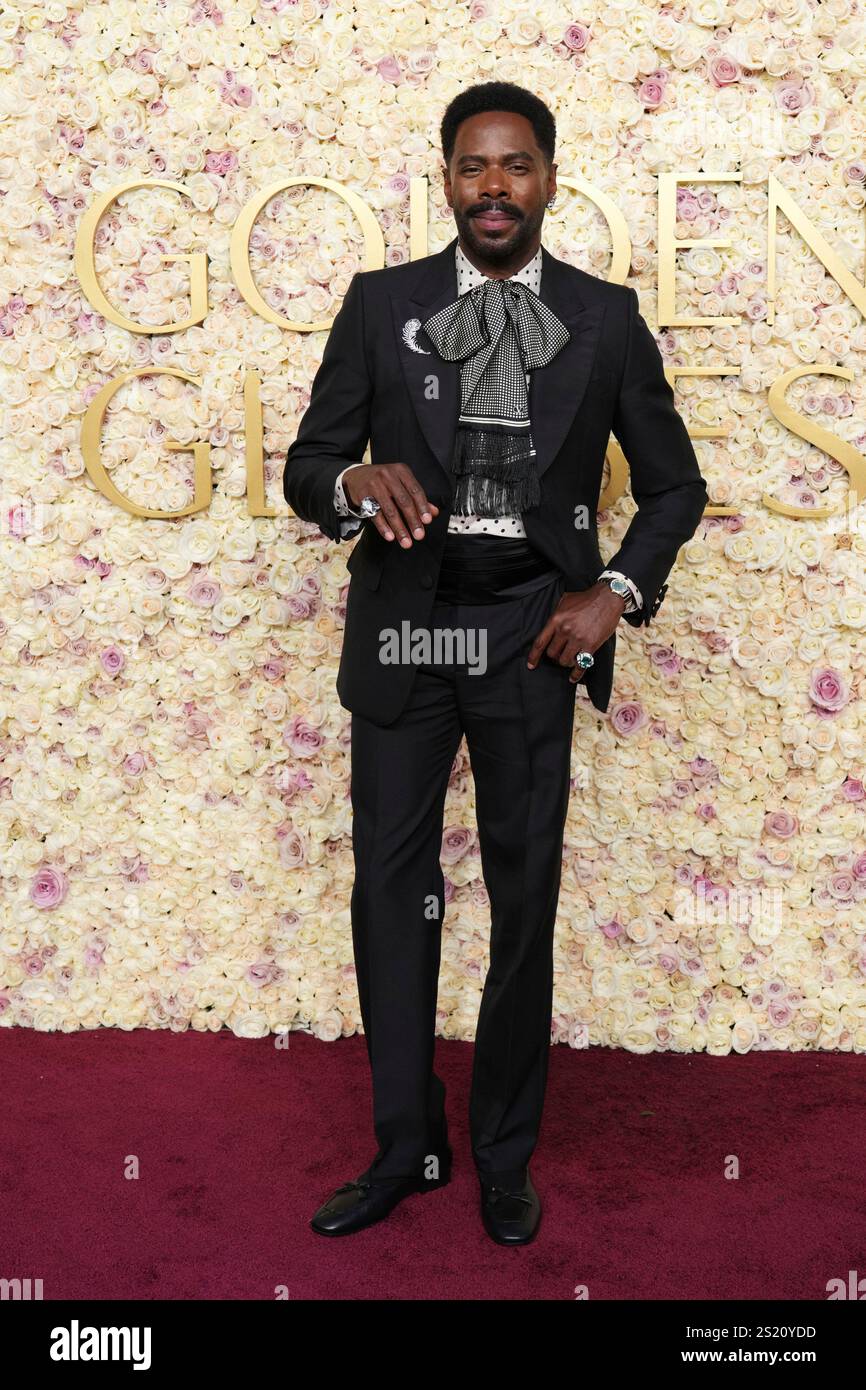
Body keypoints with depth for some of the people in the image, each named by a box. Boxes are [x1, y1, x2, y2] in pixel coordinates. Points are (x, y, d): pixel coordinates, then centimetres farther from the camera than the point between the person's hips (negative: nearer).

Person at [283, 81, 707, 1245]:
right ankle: (406, 1147, 22)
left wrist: (617, 593, -2)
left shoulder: (605, 317, 6)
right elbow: (306, 465, 6)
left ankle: (506, 1157, 23)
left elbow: (674, 483, 12)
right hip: (404, 625, 1)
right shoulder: (380, 304, 6)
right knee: (391, 891, 5)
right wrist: (356, 481, -17)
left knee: (526, 900, 5)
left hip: (533, 631, 0)